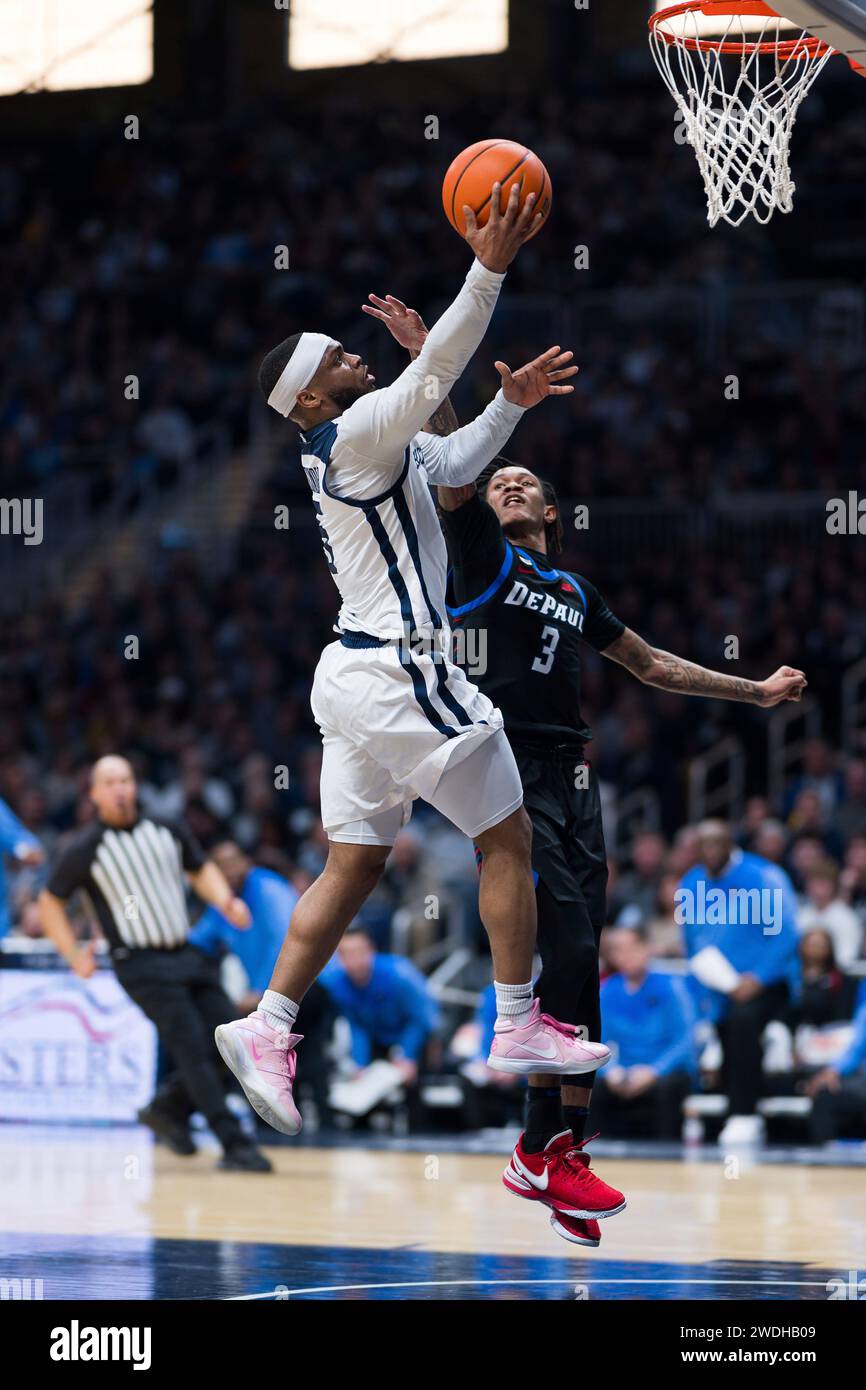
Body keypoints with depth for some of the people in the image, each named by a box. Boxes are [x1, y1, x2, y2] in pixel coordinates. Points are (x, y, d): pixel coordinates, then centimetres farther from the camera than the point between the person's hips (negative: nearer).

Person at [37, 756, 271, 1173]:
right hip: (140, 963, -6)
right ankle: (234, 1146, -18)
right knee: (194, 1048, -16)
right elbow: (50, 902, 6)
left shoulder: (167, 831, 6)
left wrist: (224, 900, 2)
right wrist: (75, 955, -1)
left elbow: (201, 869, 22)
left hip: (185, 954, 6)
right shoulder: (85, 849, -6)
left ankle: (167, 1110, 20)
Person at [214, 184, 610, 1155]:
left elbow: (454, 461, 27)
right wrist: (488, 271, -31)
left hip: (355, 673, 10)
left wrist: (510, 403, 16)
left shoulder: (357, 448, 15)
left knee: (353, 865, 11)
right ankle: (518, 1029, 9)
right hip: (402, 673, -10)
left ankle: (267, 1029, 3)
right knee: (508, 839, 4)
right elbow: (433, 373, -26)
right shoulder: (356, 433, -13)